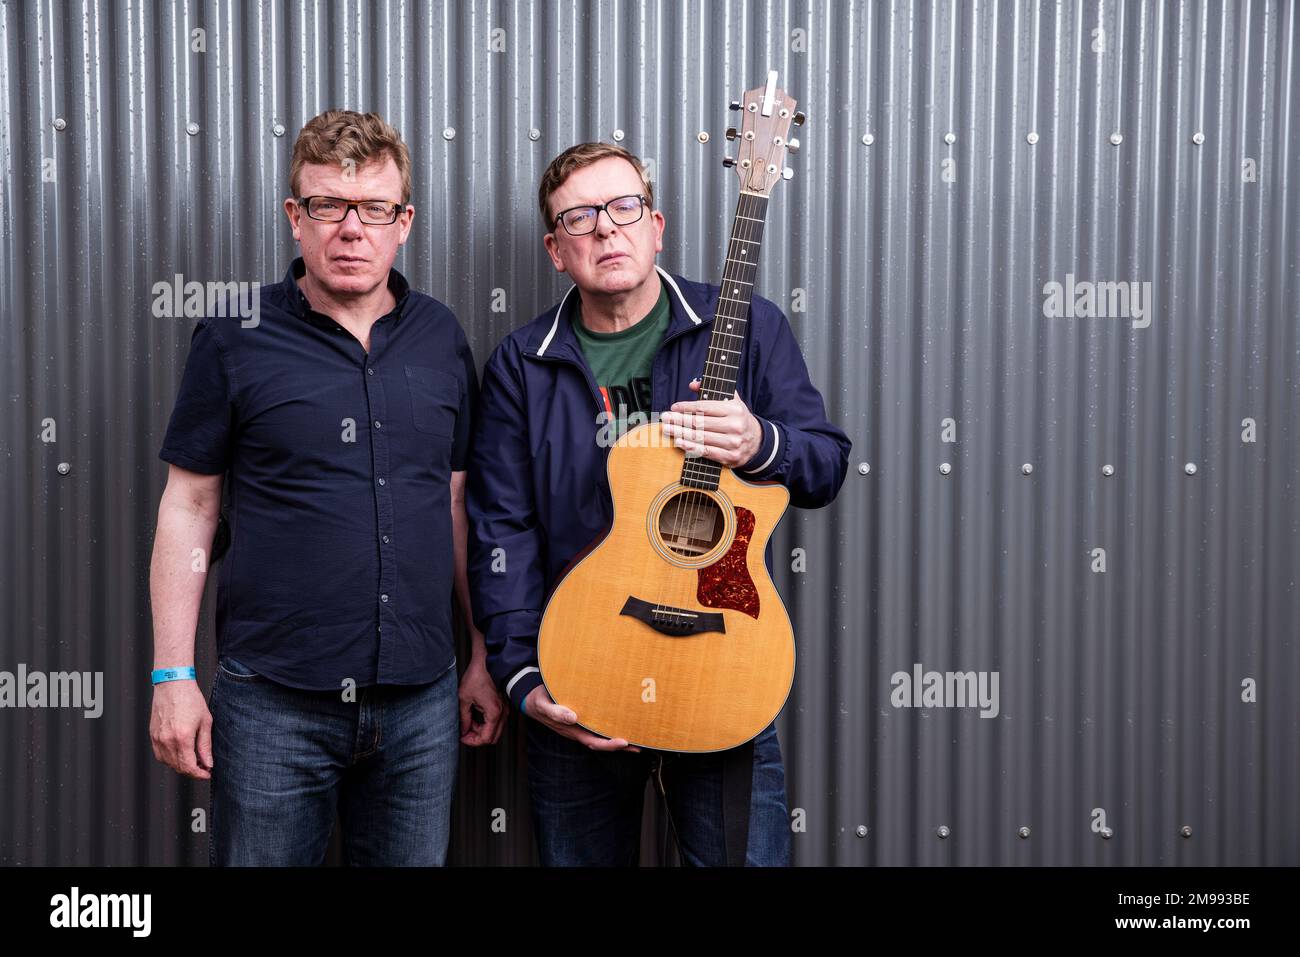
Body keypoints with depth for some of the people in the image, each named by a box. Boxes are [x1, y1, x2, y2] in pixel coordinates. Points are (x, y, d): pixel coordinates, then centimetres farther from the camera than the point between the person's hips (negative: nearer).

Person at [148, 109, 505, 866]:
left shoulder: (441, 339, 6)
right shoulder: (236, 340, -3)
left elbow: (459, 505, 10)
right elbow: (189, 506, -1)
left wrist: (485, 656, 10)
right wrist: (173, 675, -5)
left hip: (421, 701, 3)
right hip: (274, 700, -2)